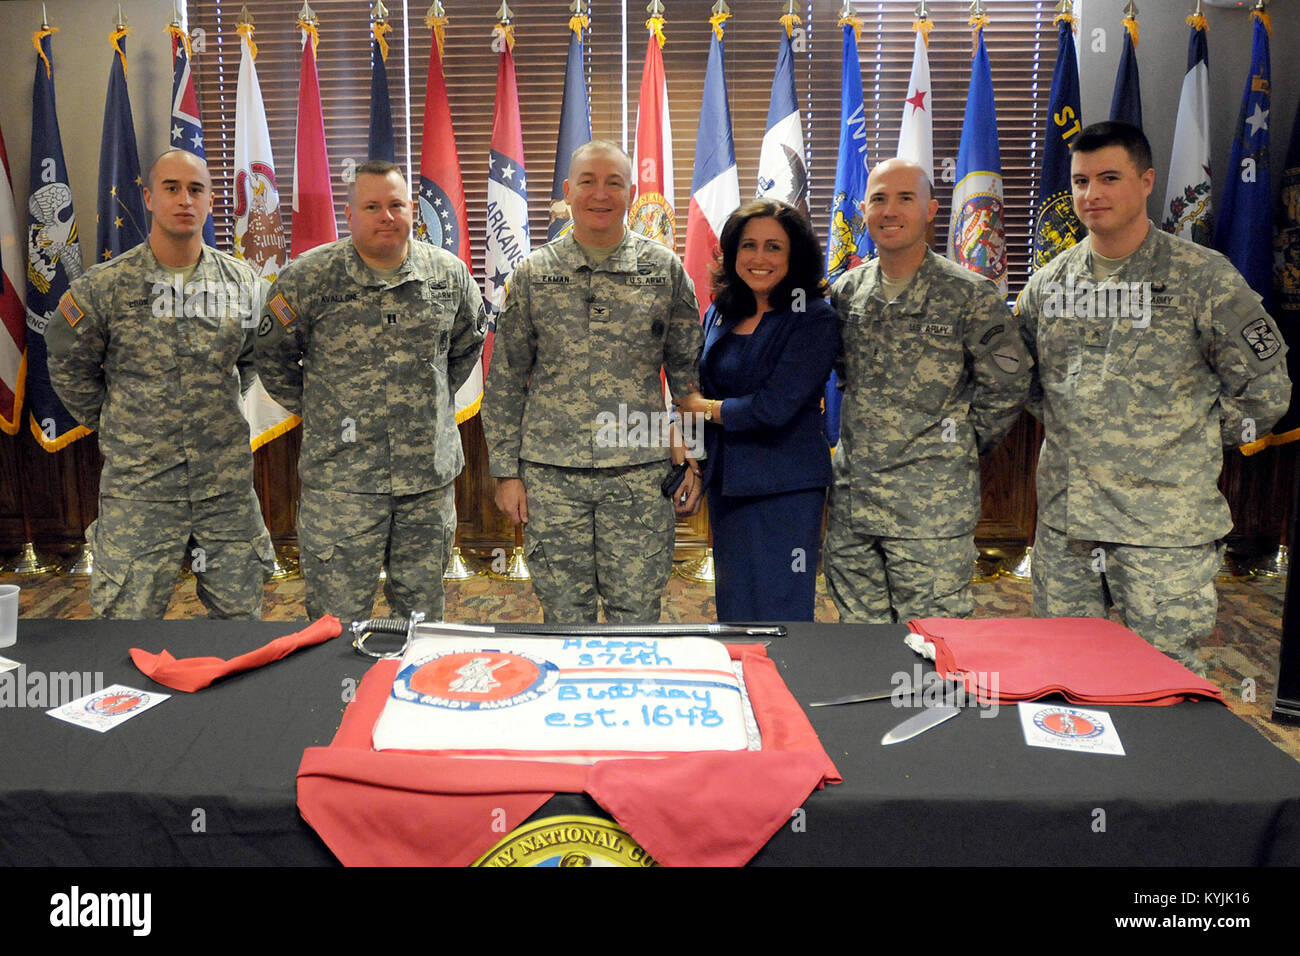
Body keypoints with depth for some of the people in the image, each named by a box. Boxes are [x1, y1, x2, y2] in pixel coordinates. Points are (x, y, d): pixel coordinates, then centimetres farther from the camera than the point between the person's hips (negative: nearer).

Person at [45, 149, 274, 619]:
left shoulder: (242, 282, 3)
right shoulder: (104, 287, -5)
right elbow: (69, 369, 7)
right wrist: (113, 426, 7)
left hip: (227, 480, 3)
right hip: (138, 483, -2)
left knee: (239, 617, 12)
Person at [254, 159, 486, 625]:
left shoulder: (449, 274, 3)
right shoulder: (310, 277, -6)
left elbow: (469, 343, 20)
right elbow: (272, 353, 6)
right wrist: (315, 412, 4)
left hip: (431, 475, 3)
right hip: (341, 477, -3)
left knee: (424, 614, 15)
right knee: (338, 618, 3)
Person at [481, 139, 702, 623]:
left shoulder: (665, 269, 5)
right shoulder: (533, 274, 5)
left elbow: (690, 371, 9)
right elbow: (504, 381, 8)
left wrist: (693, 458, 4)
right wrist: (506, 471, 3)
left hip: (640, 471, 0)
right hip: (551, 473, 1)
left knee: (636, 615, 6)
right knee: (564, 616, 9)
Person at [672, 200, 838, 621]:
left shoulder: (815, 320, -11)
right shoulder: (719, 314, 9)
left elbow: (773, 408, -18)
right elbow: (694, 389, 17)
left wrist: (702, 408, -5)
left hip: (785, 489, -6)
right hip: (725, 483, 6)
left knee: (780, 613, 0)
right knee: (733, 609, 15)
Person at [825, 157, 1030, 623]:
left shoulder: (969, 295, -5)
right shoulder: (846, 290, 9)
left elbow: (1006, 387, 0)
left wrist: (959, 449, 1)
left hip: (933, 510, -4)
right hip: (851, 502, 5)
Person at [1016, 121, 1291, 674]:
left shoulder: (1202, 277, -4)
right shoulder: (1048, 282, 8)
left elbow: (1264, 388, 0)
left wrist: (1187, 444, 1)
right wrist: (1071, 430, 10)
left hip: (1165, 523, -4)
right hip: (1063, 515, 4)